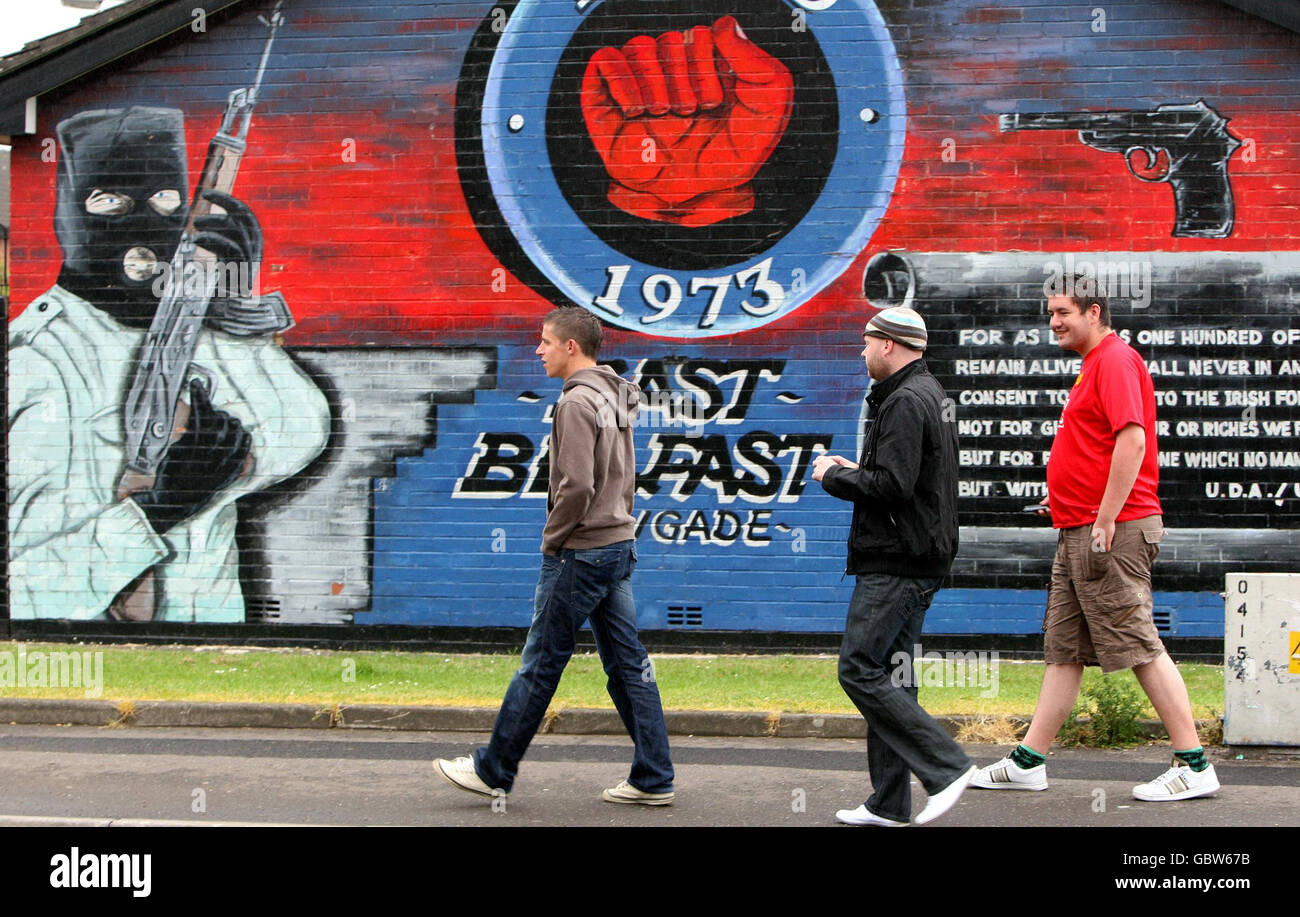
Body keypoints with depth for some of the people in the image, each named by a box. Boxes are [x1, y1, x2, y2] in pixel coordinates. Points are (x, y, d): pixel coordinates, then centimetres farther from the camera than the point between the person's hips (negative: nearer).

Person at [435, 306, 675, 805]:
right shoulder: (615, 399, 14)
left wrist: (552, 538, -10)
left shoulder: (577, 402, -15)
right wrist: (618, 524, 17)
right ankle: (653, 778, 9)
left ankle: (493, 770, 8)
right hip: (619, 544, 9)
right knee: (628, 662, 8)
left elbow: (577, 486, -22)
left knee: (539, 664, -1)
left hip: (580, 553, -9)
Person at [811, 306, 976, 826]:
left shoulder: (905, 402, -15)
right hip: (915, 560, 11)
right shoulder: (927, 394, 19)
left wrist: (833, 476, -8)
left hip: (896, 564, -11)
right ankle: (889, 805, 12)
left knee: (859, 671, -10)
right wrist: (856, 470, 15)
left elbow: (892, 486, -23)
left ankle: (945, 765, -11)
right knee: (889, 675, 10)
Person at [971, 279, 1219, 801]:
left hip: (1112, 533, -10)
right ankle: (1028, 763, 14)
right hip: (1078, 535, 10)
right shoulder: (1094, 366, 20)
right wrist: (1066, 503, 19)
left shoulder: (1115, 359, -11)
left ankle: (1195, 767, -5)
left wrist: (1105, 521, -23)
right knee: (1063, 651, 10)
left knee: (1141, 648, -8)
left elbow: (1132, 440, -22)